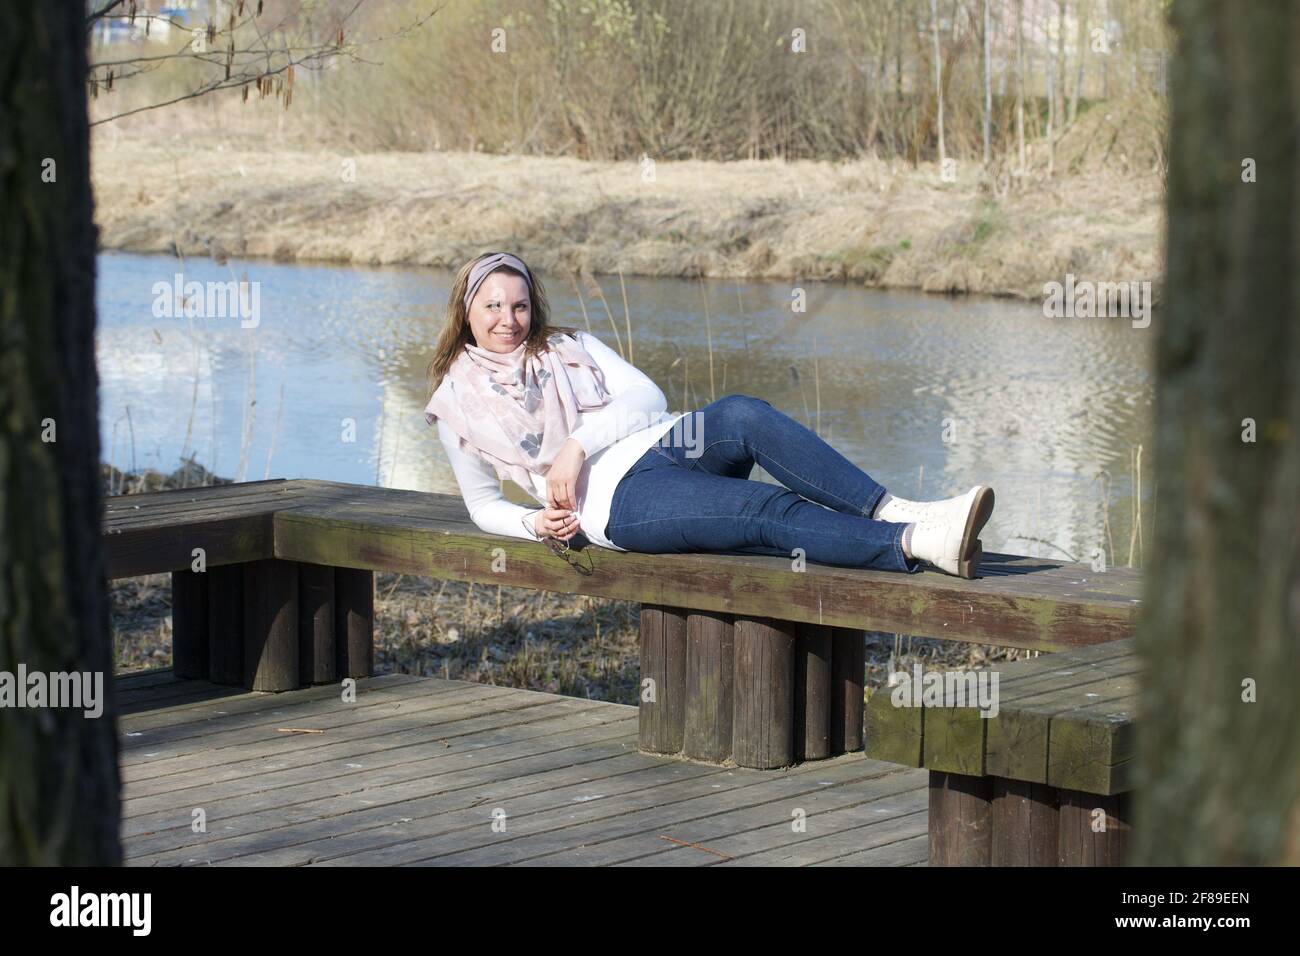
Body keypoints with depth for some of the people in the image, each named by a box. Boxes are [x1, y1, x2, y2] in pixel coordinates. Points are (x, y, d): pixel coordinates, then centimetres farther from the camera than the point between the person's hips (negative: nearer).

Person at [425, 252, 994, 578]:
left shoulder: (571, 348, 22)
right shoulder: (456, 402, 16)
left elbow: (646, 398, 8)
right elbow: (483, 506, 20)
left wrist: (578, 444, -9)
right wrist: (536, 523, -2)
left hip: (660, 443, 4)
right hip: (615, 497, -4)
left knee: (741, 414, -33)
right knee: (771, 513, -31)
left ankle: (895, 513, -47)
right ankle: (915, 546, -53)